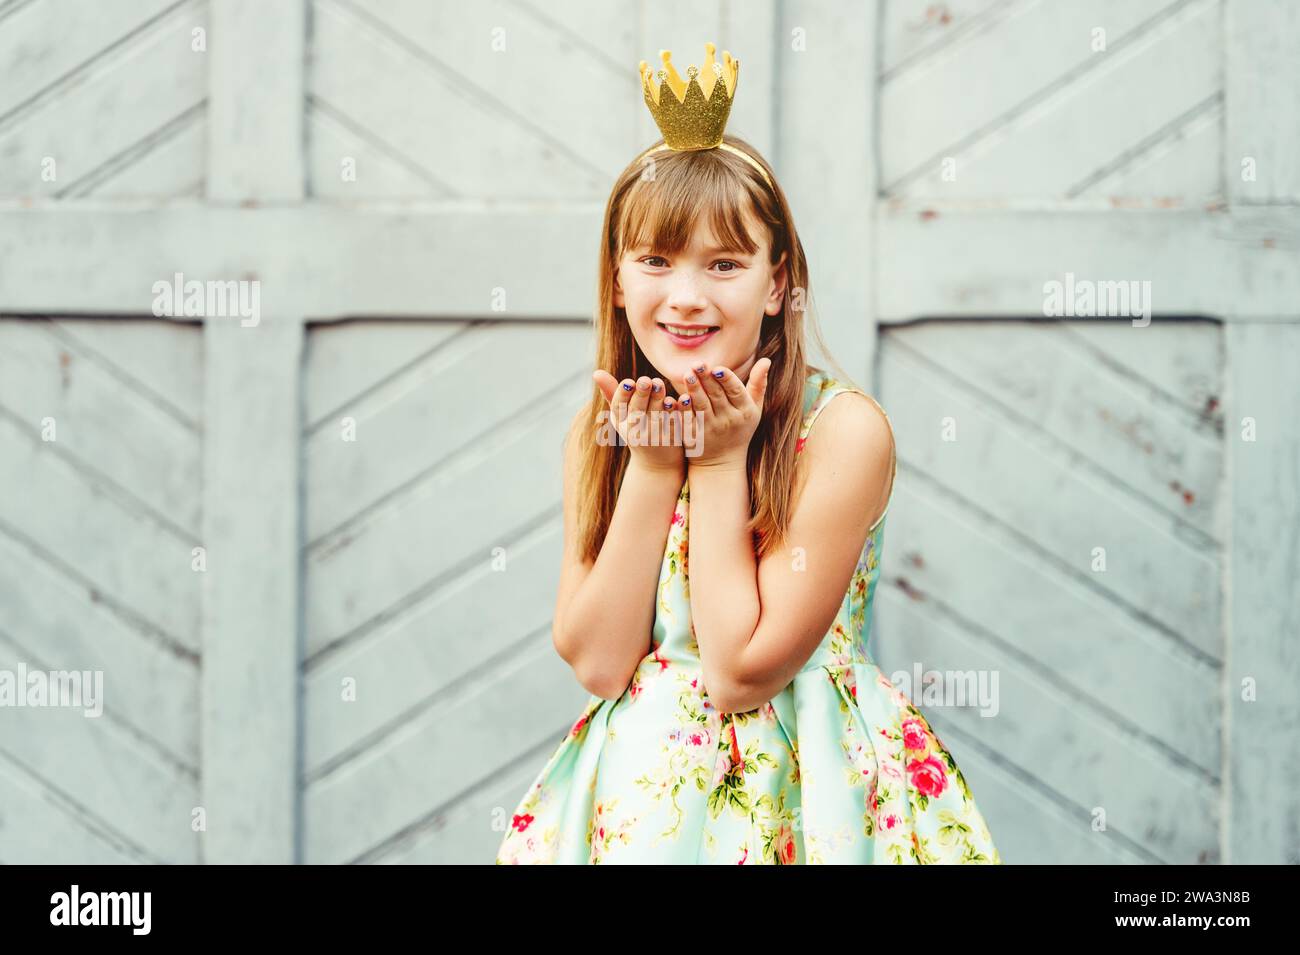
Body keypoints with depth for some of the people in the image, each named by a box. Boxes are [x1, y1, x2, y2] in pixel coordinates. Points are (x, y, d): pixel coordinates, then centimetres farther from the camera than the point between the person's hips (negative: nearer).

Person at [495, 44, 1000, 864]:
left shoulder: (843, 431, -14)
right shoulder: (597, 438, 2)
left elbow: (742, 673, -16)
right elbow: (597, 662, -6)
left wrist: (717, 462, -15)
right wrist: (652, 464, -10)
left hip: (798, 785, -4)